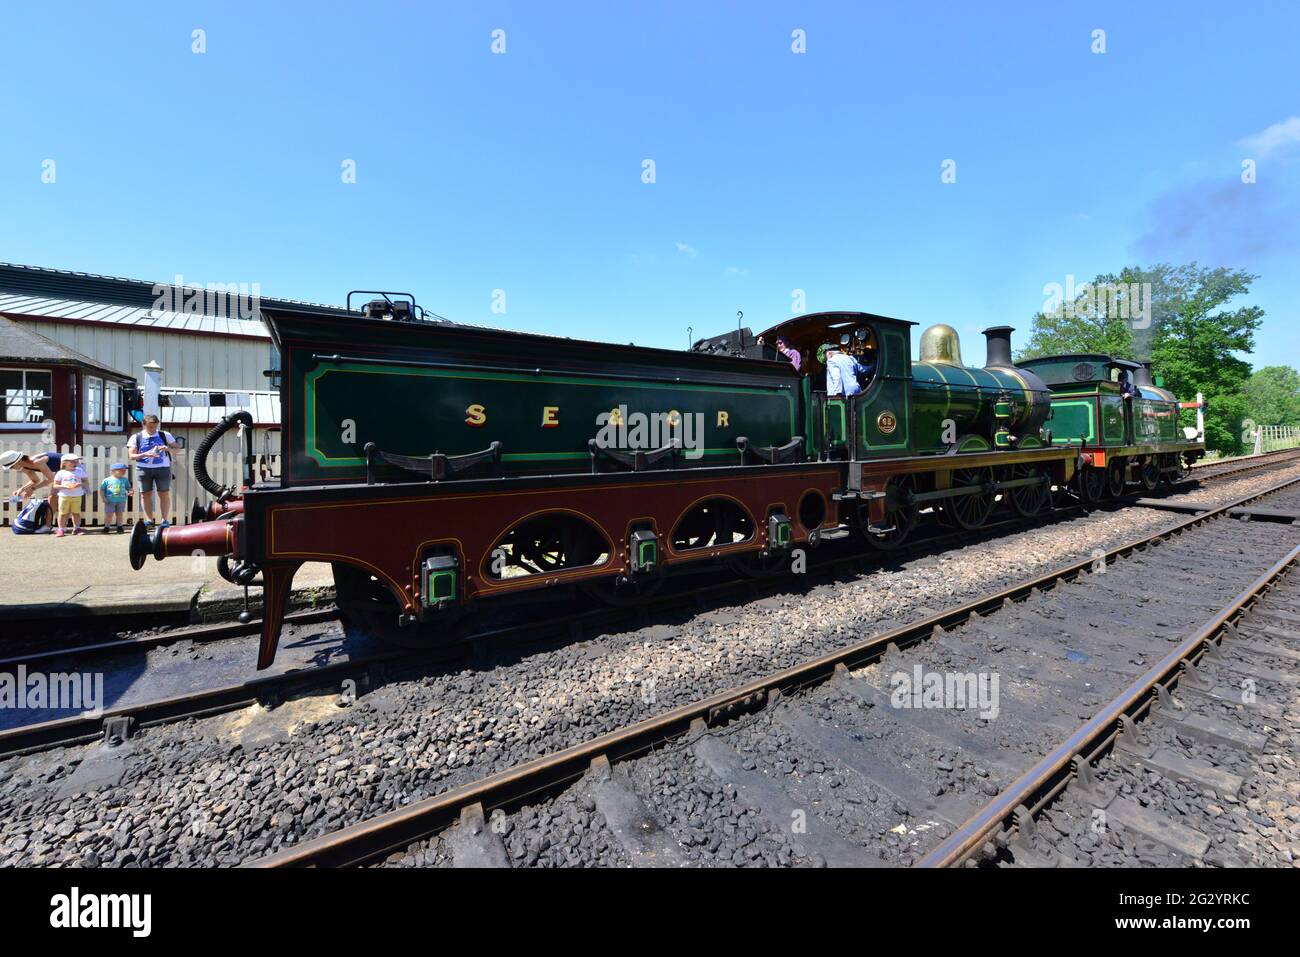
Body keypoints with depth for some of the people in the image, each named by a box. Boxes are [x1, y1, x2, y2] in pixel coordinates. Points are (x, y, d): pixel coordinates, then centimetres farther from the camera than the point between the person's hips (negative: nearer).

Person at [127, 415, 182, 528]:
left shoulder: (164, 435, 6)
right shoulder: (136, 437, 5)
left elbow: (178, 447, 4)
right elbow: (131, 456, 1)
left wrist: (168, 447, -16)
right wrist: (145, 454, -18)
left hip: (163, 468, -1)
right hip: (144, 469, 1)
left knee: (164, 494, -3)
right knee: (145, 494, 4)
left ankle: (164, 520, 1)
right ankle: (149, 520, 11)